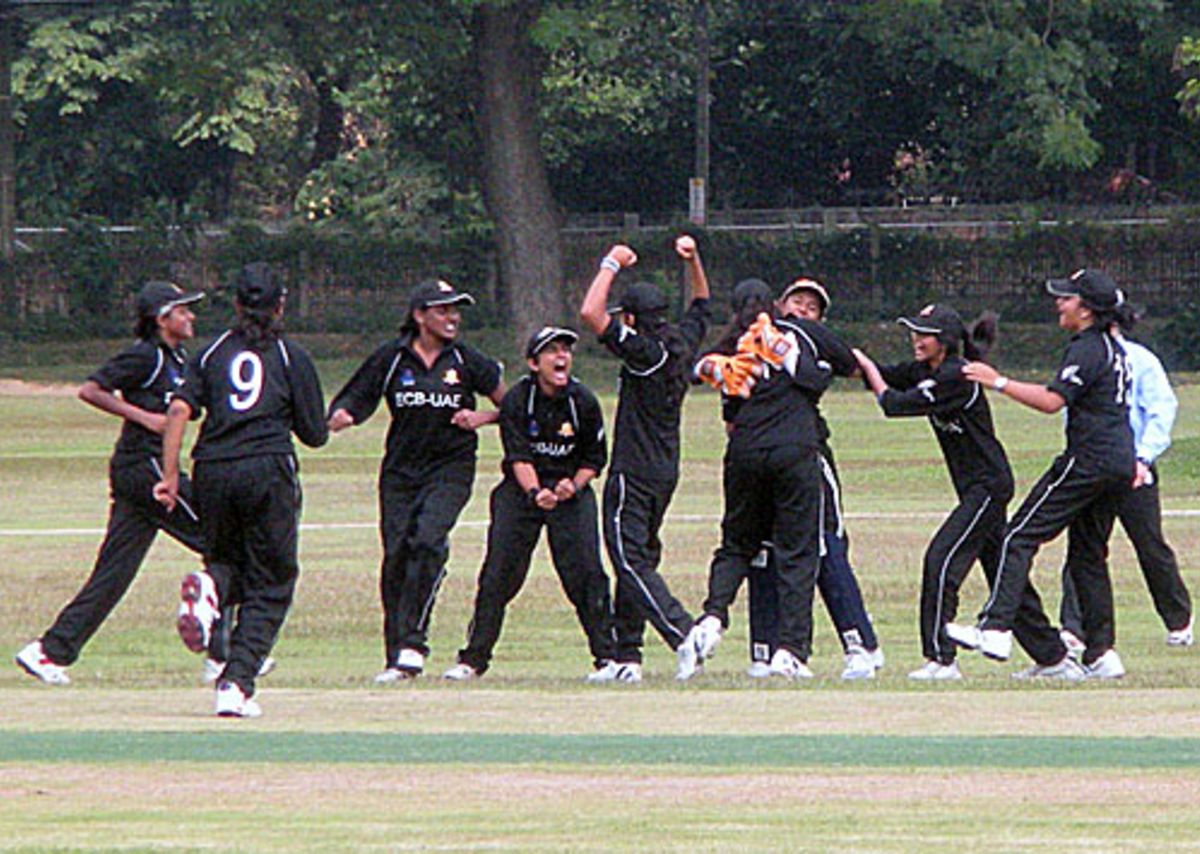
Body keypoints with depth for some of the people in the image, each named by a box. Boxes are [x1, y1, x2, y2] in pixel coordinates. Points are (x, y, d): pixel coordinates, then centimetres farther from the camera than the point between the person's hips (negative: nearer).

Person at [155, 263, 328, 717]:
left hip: (213, 470, 2)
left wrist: (169, 476, -1)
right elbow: (315, 434, 6)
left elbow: (179, 411, 0)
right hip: (269, 470, -2)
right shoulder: (292, 358, 7)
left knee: (227, 559, 23)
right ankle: (237, 683, -8)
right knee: (268, 585, 6)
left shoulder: (211, 354, 13)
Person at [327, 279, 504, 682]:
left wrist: (482, 418, -9)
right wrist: (341, 416, -18)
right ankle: (396, 657, 7)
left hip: (450, 469, -1)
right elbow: (356, 399, 4)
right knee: (396, 555, -3)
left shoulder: (466, 361, 2)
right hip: (400, 471, 1)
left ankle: (413, 644, -20)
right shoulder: (391, 359, 1)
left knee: (428, 540, -23)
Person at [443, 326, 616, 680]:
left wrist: (573, 485, -13)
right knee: (499, 573, -6)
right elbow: (519, 457, -18)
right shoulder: (517, 400, -11)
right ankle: (473, 658, 2)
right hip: (521, 489, -1)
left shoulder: (583, 402, -5)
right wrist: (535, 493, -35)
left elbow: (595, 458, 5)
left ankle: (607, 655, -1)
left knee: (585, 571, -10)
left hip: (571, 490, 1)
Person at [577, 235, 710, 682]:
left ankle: (684, 635, -23)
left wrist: (611, 265, -13)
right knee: (637, 558, 13)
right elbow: (701, 306, 26)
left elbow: (590, 313, -24)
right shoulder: (682, 345, 6)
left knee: (630, 560, -9)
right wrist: (693, 261, 16)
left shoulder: (644, 352, -16)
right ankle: (626, 657, 14)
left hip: (634, 474, -9)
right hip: (666, 472, 9)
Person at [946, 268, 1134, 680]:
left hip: (1088, 461, -10)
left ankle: (996, 629, -21)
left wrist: (999, 382, -18)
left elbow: (1053, 401, -21)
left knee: (1020, 537, -10)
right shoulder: (1112, 348, 17)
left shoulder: (1086, 350, -13)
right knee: (1088, 554, 14)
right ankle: (1101, 654, 9)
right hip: (1120, 466, 10)